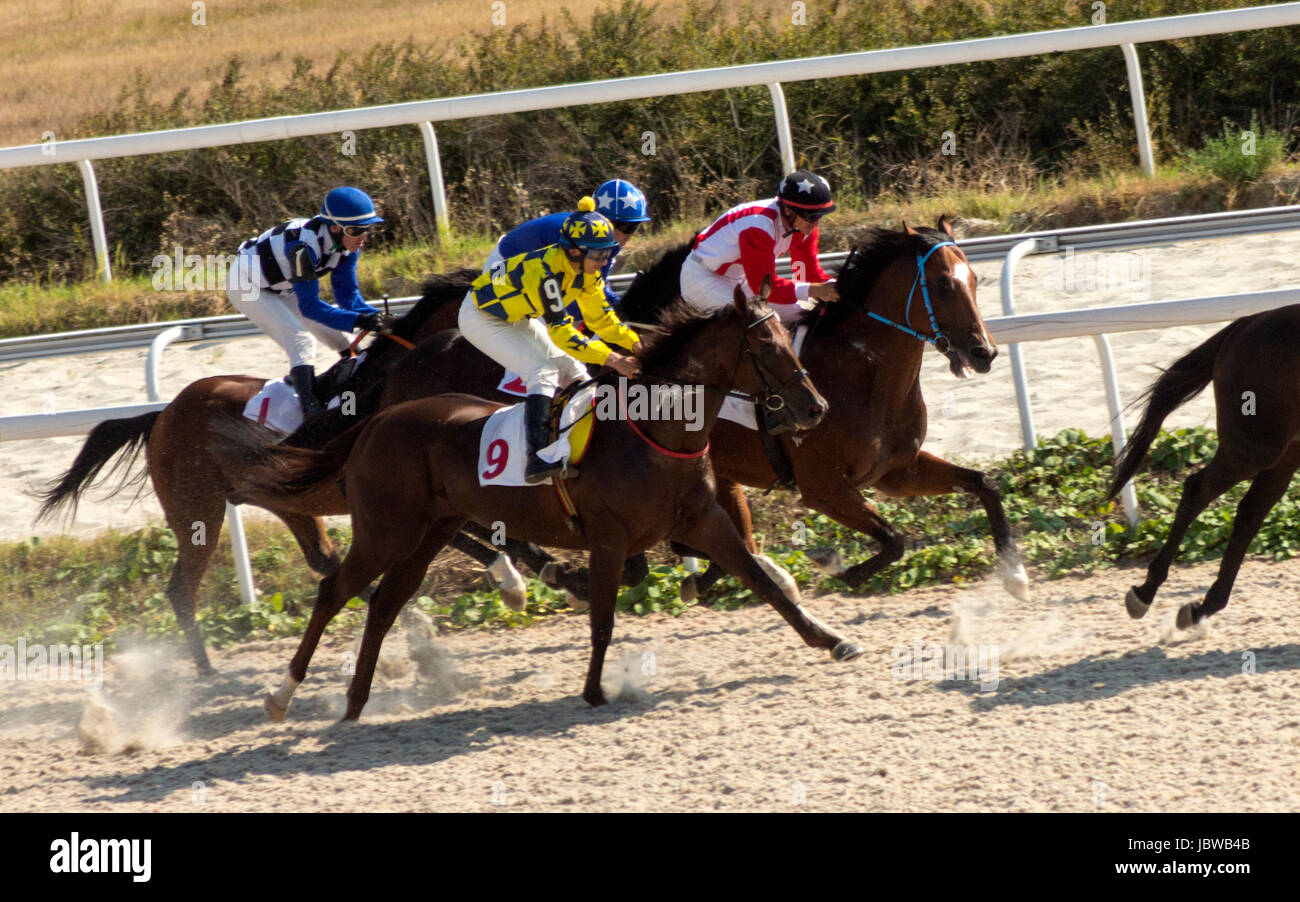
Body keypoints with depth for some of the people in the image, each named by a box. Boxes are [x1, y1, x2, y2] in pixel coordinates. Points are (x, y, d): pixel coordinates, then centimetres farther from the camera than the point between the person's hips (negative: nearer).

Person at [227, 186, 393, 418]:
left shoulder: (347, 242, -15)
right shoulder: (304, 245, -39)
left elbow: (347, 294, -10)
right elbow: (309, 306, -38)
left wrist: (374, 316, -28)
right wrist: (358, 320, -45)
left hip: (282, 289, 9)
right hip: (248, 286, -9)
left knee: (338, 337, 8)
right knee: (300, 340, -25)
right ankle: (309, 407, -34)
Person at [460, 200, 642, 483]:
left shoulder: (585, 269, -11)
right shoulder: (545, 270, -37)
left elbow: (600, 317, -1)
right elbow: (560, 331, -37)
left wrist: (636, 344, -14)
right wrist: (611, 359, -39)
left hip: (516, 318, 9)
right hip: (481, 318, -9)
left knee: (572, 373, 1)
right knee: (544, 372, -25)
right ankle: (537, 458, -35)